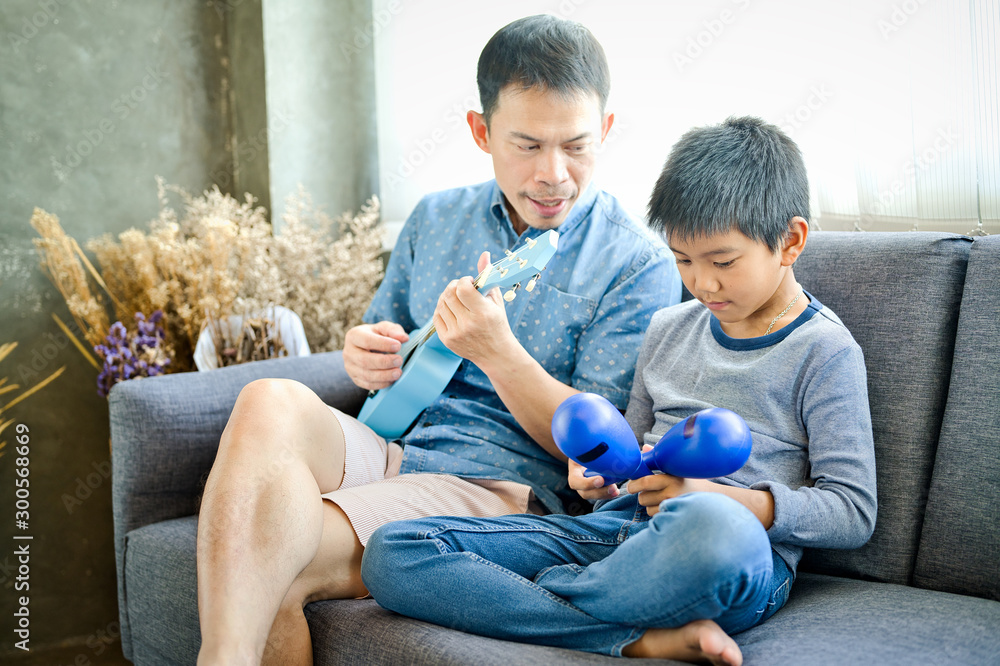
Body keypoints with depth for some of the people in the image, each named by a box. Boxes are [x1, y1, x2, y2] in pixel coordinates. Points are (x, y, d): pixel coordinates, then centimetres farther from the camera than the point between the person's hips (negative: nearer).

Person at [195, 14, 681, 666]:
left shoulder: (640, 265, -1)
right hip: (385, 450, 5)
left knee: (274, 566, -30)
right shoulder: (436, 218, 15)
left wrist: (497, 350, -21)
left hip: (497, 485, -5)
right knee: (270, 403, -30)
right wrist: (365, 357, 0)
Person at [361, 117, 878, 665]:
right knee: (391, 554, -14)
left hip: (743, 568, -6)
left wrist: (709, 494, -14)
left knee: (713, 527, -47)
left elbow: (852, 512, -2)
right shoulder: (668, 329, 20)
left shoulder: (826, 353, 2)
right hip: (618, 531, 6)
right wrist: (602, 479, 5)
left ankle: (539, 596, -18)